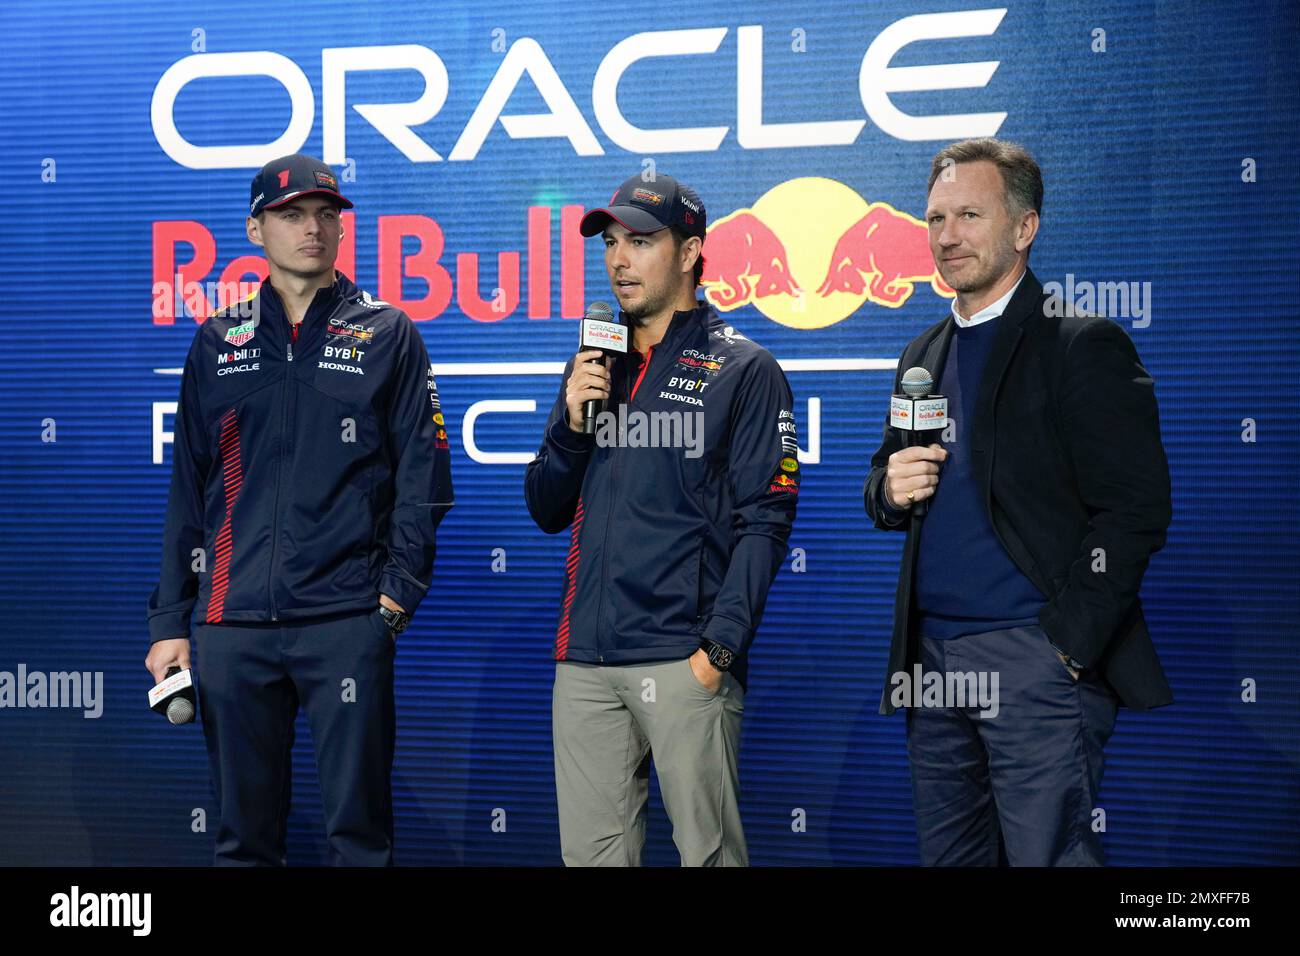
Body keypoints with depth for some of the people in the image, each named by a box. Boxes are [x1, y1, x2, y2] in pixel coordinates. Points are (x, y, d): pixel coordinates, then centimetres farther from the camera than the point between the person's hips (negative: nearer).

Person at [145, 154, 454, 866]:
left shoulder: (386, 335, 6)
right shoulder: (218, 342, 13)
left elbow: (423, 477, 2)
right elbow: (189, 488, 13)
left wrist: (398, 593, -8)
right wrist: (170, 621, 8)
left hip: (347, 621, -2)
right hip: (231, 622, 3)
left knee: (358, 830, 1)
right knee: (242, 831, 8)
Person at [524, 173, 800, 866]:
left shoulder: (742, 370, 0)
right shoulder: (593, 365, 16)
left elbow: (763, 522, -6)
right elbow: (547, 512, 16)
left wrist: (719, 646, -15)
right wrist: (572, 422, -2)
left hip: (684, 660, -5)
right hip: (585, 659, 5)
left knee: (707, 851, -1)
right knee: (590, 852, 8)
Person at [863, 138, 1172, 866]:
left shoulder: (1083, 345, -7)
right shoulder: (925, 355, 15)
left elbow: (1135, 510, -13)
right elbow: (888, 487, 23)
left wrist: (1068, 646, -17)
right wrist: (890, 490, -2)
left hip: (1034, 661, -7)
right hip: (933, 658, 7)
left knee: (1047, 854, -6)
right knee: (948, 856, 13)